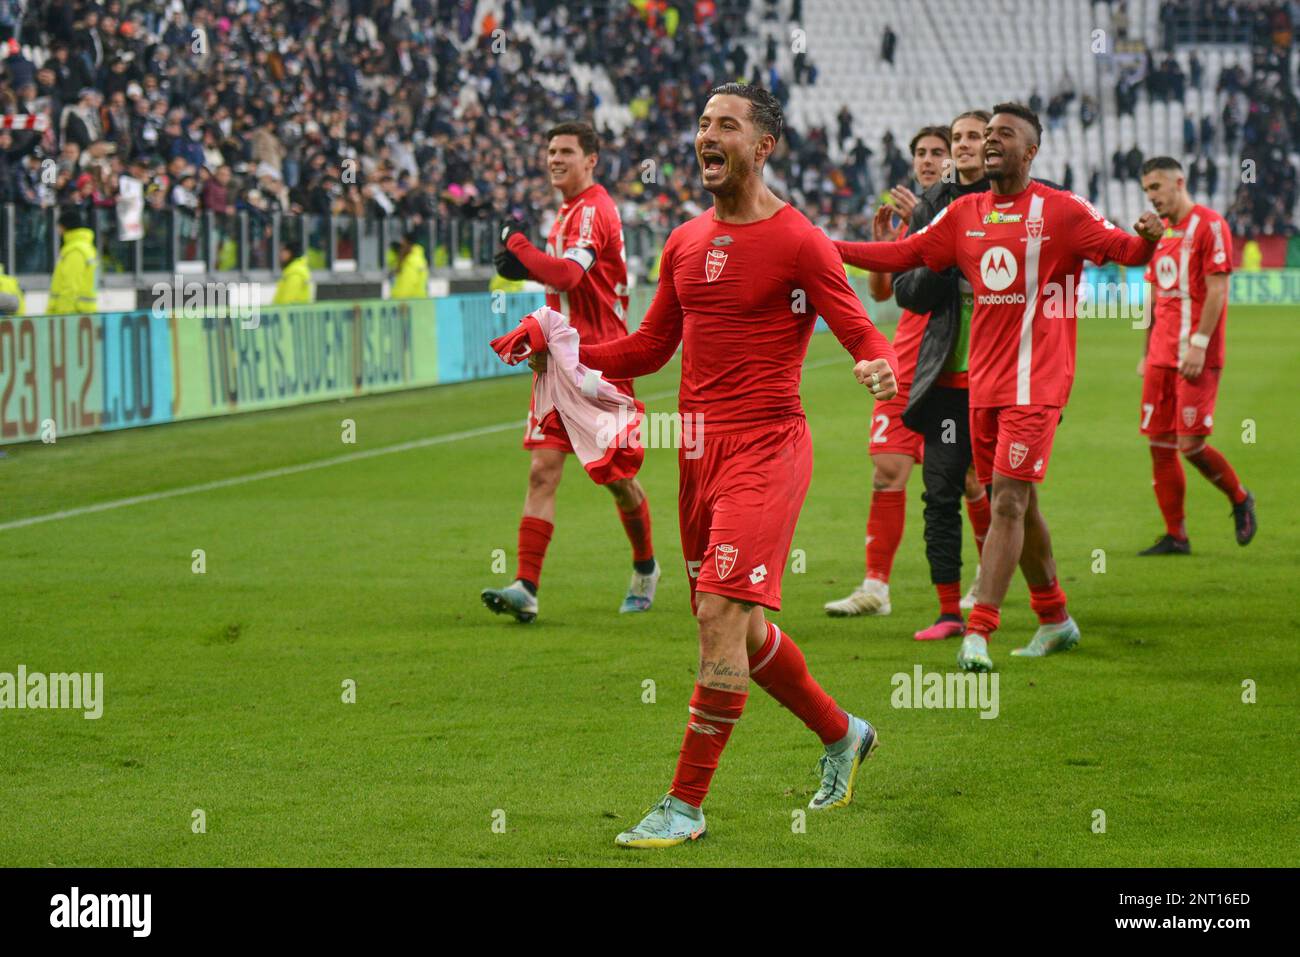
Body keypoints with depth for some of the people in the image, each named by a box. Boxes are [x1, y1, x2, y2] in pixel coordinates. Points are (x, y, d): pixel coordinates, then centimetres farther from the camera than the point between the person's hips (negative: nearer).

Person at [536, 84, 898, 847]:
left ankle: (686, 805, -11)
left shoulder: (798, 242, -7)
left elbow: (864, 335, -10)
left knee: (723, 612, -15)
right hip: (701, 447, 7)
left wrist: (882, 369, -33)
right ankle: (842, 735, 37)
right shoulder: (686, 244, 13)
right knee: (740, 627, 13)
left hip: (765, 445, -7)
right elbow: (649, 349, 21)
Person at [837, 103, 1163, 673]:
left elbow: (1122, 248, -6)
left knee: (1008, 501, -13)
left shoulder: (1061, 211, -3)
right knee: (1013, 505, 13)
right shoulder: (964, 214, 12)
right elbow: (903, 255, 15)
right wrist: (826, 249, 8)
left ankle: (978, 632, -17)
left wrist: (1147, 240, -29)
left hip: (1036, 382, -6)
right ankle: (1055, 620, 27)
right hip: (983, 380, 6)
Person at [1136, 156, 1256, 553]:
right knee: (1160, 444, 2)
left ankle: (1240, 500, 14)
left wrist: (1199, 344, -19)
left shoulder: (1209, 225, -7)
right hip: (1161, 356, 8)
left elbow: (1217, 290, -13)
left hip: (1196, 357, -8)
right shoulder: (1160, 233, 17)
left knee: (1191, 443, -11)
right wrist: (1146, 353, 18)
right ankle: (1175, 536, 7)